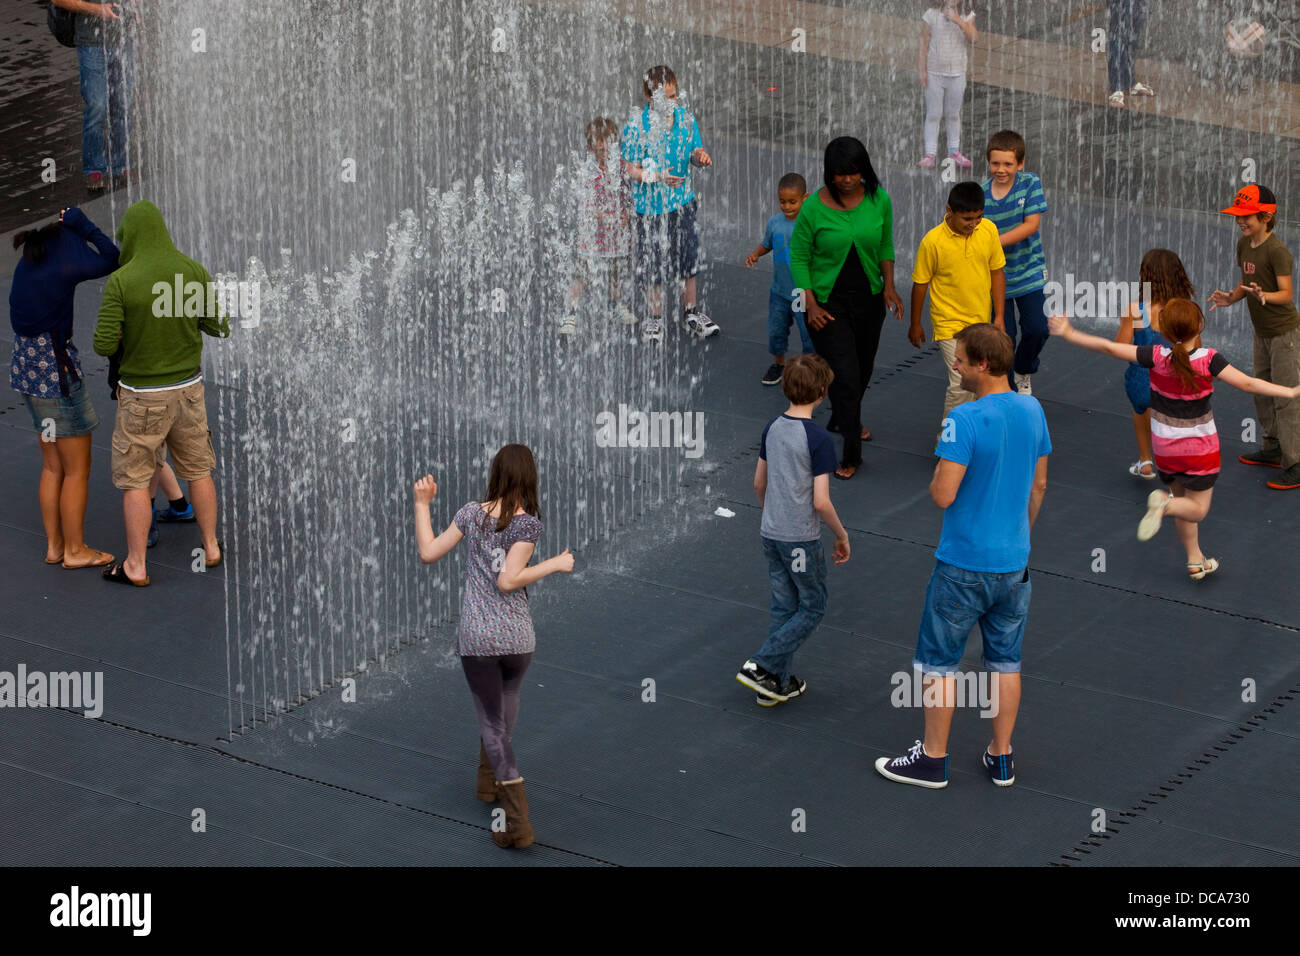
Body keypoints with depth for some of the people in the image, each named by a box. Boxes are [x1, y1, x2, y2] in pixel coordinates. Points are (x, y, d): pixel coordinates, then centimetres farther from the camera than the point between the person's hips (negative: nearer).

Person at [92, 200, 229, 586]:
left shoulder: (120, 282, -19)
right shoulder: (194, 272, -9)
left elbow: (104, 345, -19)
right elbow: (217, 327, 0)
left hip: (142, 395, -3)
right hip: (187, 388, 3)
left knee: (135, 479, 8)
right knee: (197, 469, 21)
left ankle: (135, 566, 12)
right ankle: (210, 548, 29)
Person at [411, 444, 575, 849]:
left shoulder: (471, 513, -3)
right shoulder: (528, 523, -10)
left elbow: (428, 554, 1)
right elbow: (508, 581, -17)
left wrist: (422, 504, 9)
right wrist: (554, 565, -7)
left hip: (476, 637, 0)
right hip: (517, 637, 0)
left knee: (492, 723, 4)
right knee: (506, 701, 30)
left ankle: (519, 822, -8)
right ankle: (489, 779, 44)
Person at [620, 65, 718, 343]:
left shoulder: (686, 119, -3)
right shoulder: (636, 127, -16)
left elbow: (694, 151, 9)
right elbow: (628, 168, -11)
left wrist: (700, 157, -15)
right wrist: (656, 177, -26)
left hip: (682, 203, 4)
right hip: (650, 207, -4)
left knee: (688, 258, 14)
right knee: (652, 266, 7)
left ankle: (692, 314, 31)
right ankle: (655, 319, 26)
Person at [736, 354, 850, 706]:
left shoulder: (772, 428, 1)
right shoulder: (819, 439, -20)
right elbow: (821, 502, -20)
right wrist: (842, 535, -6)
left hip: (771, 533, 7)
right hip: (802, 539, -7)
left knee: (784, 607, 16)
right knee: (812, 608, 8)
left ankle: (778, 682, 19)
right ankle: (761, 666, -1)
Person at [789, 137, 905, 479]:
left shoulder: (879, 201, -6)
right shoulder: (814, 208, -16)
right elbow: (799, 257, -8)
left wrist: (888, 285, -3)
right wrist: (811, 305, -13)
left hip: (868, 299, 4)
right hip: (829, 303, -4)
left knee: (863, 369, 20)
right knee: (845, 375, -9)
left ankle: (842, 419, 49)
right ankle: (851, 453, 2)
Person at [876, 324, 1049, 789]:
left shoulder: (967, 419, -21)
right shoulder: (1033, 410, 1)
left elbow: (944, 494, -24)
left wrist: (935, 476, -2)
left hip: (964, 565, -6)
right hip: (1014, 561, 6)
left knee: (939, 662, 7)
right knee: (1005, 660, 14)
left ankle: (933, 760, 14)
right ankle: (1001, 758, 21)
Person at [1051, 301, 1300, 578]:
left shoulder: (1157, 357, -18)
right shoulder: (1208, 360, -23)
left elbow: (1109, 347, -17)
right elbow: (1247, 383, -28)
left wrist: (1070, 334, -7)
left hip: (1165, 448, 3)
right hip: (1200, 448, -3)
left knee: (1183, 498, 23)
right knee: (1197, 510, 8)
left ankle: (1195, 561, 28)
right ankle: (1165, 503, -23)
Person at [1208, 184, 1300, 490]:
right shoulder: (1244, 244, 3)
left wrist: (1263, 296, -42)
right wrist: (1230, 297, -6)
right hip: (1262, 333, 9)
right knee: (1262, 393, 20)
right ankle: (1272, 450, 36)